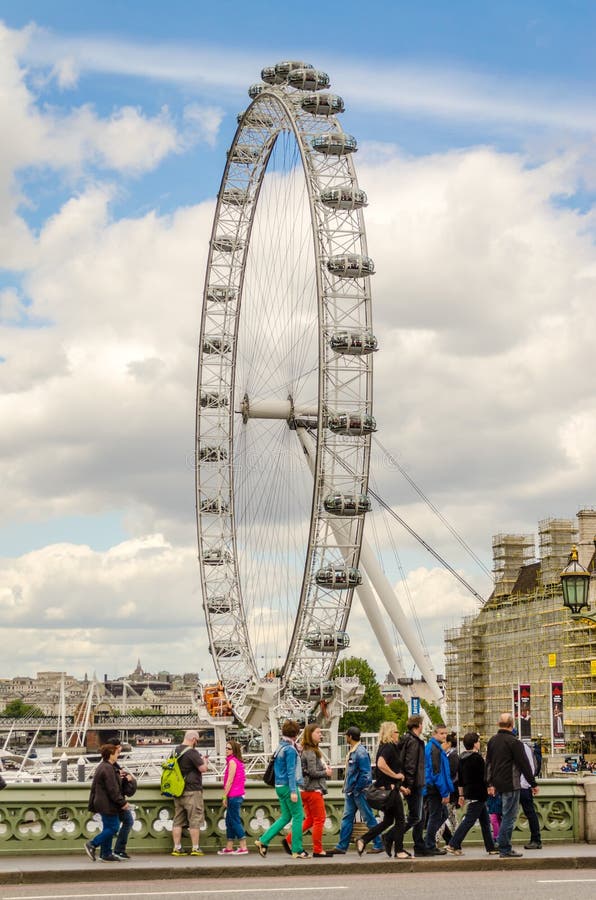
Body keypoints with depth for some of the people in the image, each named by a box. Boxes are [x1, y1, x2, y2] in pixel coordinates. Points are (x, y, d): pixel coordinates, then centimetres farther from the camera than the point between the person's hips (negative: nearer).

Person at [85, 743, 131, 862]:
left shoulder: (101, 767, 16)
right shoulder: (108, 769, -18)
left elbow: (94, 788, 22)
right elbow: (113, 790, -22)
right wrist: (122, 802, -16)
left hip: (101, 803, 11)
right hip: (108, 805, -11)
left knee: (108, 828, 12)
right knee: (113, 827, -7)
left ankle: (106, 854, 14)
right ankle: (92, 844, -7)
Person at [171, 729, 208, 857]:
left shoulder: (176, 751, 11)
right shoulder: (192, 752, -14)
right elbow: (203, 768, -16)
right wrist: (203, 761, 6)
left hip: (178, 791, 7)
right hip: (192, 790, -7)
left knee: (178, 820, 9)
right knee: (195, 820, -1)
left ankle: (177, 848, 8)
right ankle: (195, 848, 0)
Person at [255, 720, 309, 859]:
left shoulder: (280, 747, 14)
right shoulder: (290, 749, -14)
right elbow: (291, 771, -19)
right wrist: (293, 791, -21)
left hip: (280, 786, 9)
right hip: (288, 786, -9)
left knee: (285, 817, 14)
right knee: (298, 816, -1)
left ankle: (263, 841, 7)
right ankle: (297, 850, 1)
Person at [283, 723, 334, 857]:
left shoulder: (313, 751, 15)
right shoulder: (310, 752, -15)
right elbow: (312, 772, -21)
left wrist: (325, 769, 5)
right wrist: (326, 773, -7)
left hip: (307, 790, 10)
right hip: (313, 790, -10)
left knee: (310, 820, 15)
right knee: (319, 819, -2)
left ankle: (289, 840, 13)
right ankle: (318, 850, 3)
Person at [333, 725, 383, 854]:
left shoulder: (361, 752, -18)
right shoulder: (351, 751, 11)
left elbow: (366, 774, -21)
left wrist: (357, 789, -16)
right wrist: (347, 788, 13)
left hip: (360, 791, -9)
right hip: (351, 791, 9)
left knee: (369, 818, -1)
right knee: (346, 818, 9)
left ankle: (378, 845, 6)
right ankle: (342, 846, 12)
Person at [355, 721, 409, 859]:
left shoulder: (385, 747, 16)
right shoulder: (389, 747, -14)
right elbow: (381, 764, -31)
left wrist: (399, 784, 23)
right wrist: (395, 775, -20)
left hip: (385, 789, 10)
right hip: (390, 789, -10)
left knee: (388, 820, 14)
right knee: (399, 820, 0)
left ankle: (363, 840, 7)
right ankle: (399, 851, 4)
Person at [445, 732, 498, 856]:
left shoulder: (462, 758, 11)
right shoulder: (477, 758, -15)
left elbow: (460, 779, 15)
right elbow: (484, 777, -12)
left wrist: (461, 795, 19)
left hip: (469, 793, 9)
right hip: (478, 795, -9)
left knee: (485, 821, 14)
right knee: (469, 820, -7)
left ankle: (491, 847, 16)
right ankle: (453, 845, -9)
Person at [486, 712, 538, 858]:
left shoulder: (492, 741, 11)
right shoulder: (514, 742, -13)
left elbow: (488, 763, 16)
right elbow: (524, 764, -11)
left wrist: (490, 783, 19)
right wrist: (533, 784, -5)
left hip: (498, 784, 8)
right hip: (510, 784, -8)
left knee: (507, 815, 16)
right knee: (509, 816, -4)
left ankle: (505, 847, 16)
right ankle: (505, 849, -4)